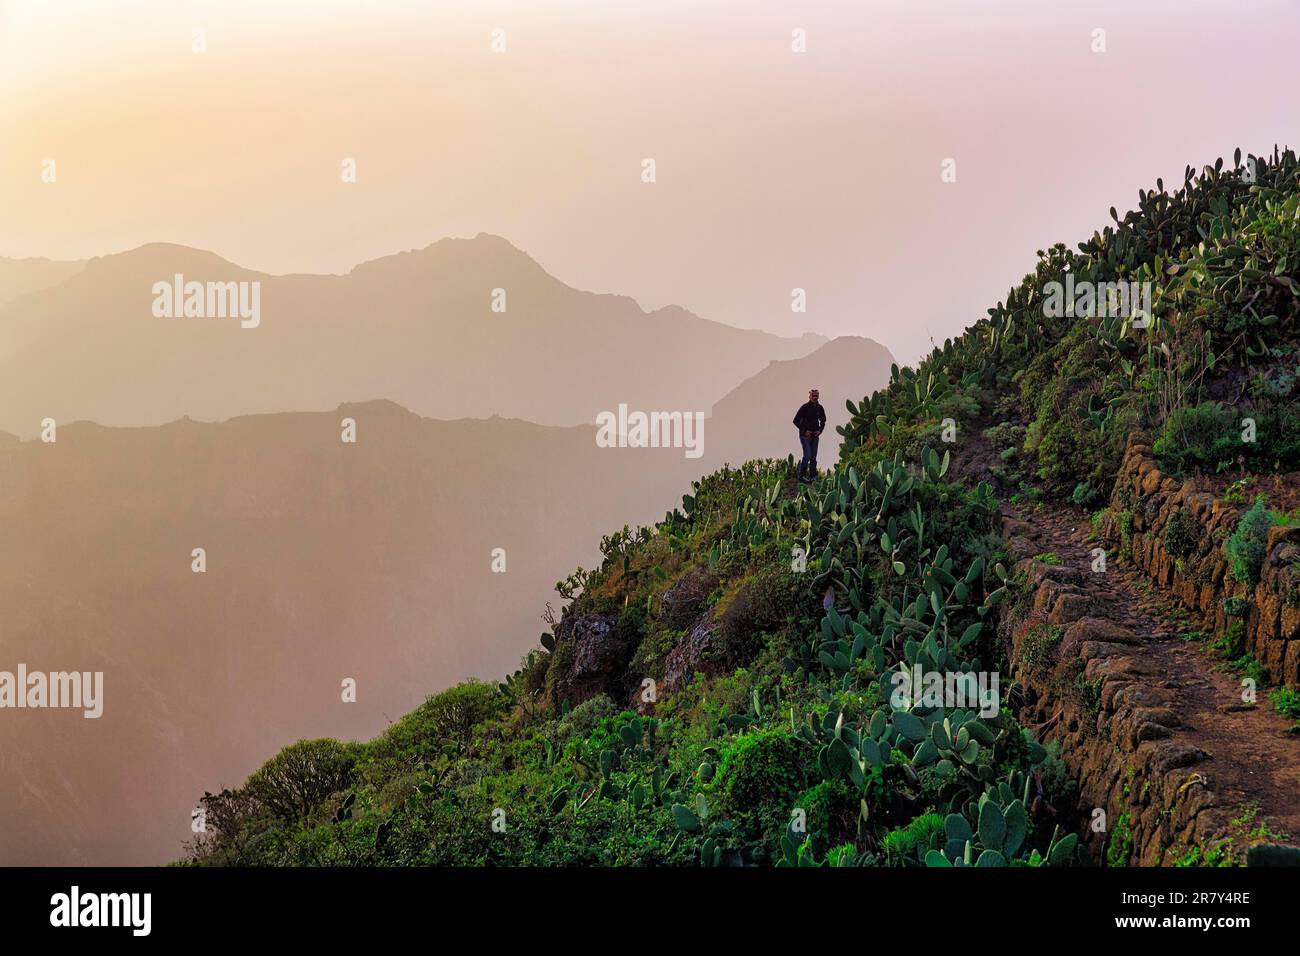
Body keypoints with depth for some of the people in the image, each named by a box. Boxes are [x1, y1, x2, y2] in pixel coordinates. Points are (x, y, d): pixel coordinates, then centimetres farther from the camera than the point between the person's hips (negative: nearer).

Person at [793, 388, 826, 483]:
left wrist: (820, 430, 4)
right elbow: (796, 421, -8)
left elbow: (823, 421, 21)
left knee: (813, 457, 6)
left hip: (815, 435, 5)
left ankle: (812, 477, 12)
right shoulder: (804, 407, -9)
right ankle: (801, 476, -2)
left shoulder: (819, 408, 6)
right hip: (805, 435, -5)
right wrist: (804, 430, -12)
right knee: (807, 455, -13)